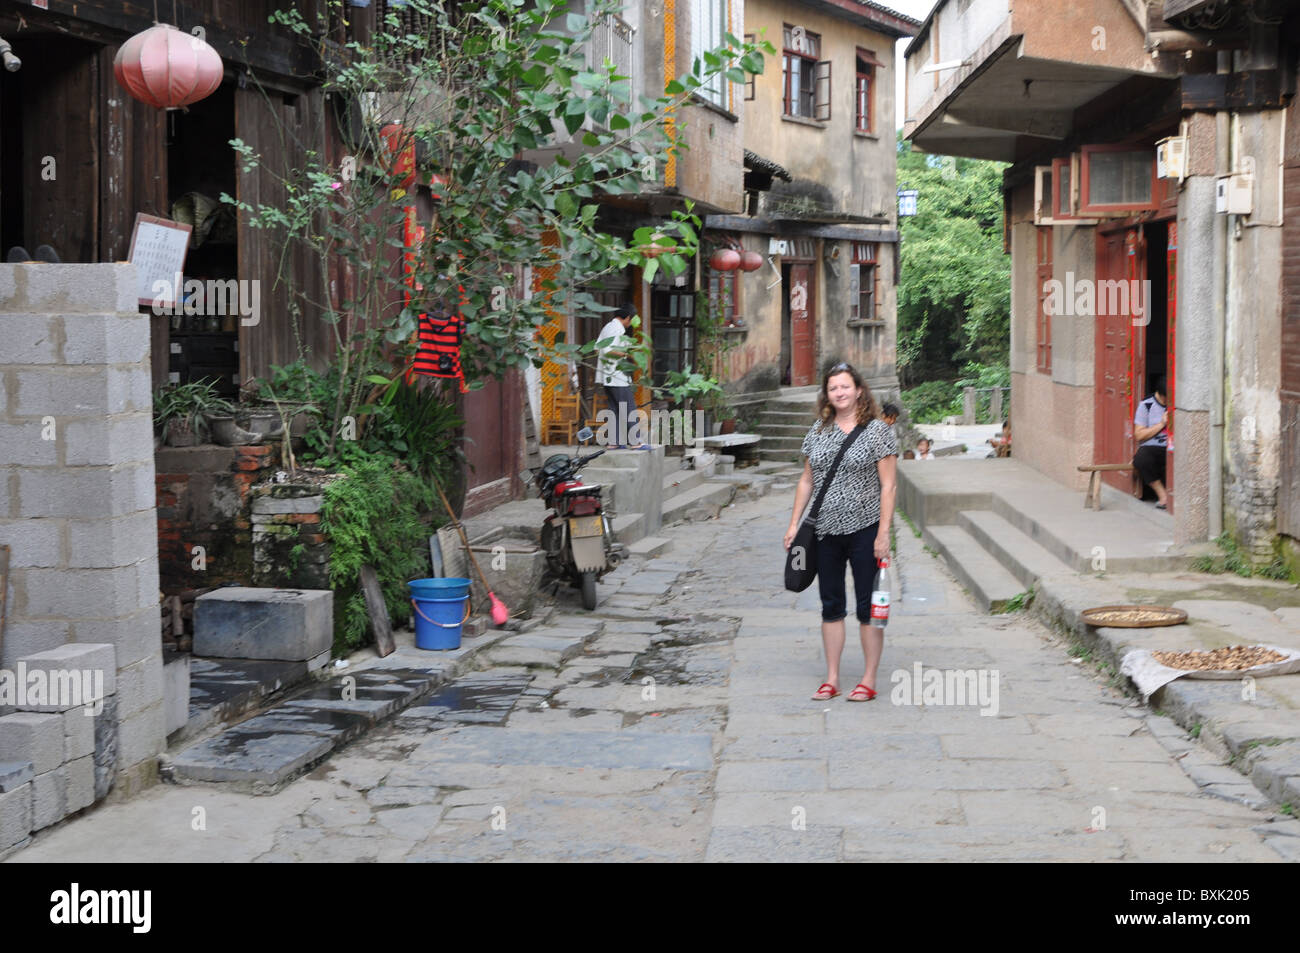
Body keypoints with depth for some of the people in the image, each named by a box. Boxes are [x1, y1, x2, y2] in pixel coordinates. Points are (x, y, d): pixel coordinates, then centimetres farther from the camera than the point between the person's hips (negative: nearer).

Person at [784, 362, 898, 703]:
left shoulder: (877, 430, -5)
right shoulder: (819, 431, 9)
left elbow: (888, 485, -8)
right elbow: (807, 480, 15)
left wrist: (884, 533, -14)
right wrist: (794, 523, 9)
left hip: (864, 530, -5)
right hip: (826, 531, 5)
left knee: (868, 606, 1)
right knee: (831, 606, 10)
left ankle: (869, 680, 9)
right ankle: (832, 678, 17)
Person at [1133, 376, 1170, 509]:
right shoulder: (1146, 405, 3)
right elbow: (1138, 435, -1)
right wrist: (1161, 424, -7)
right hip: (1151, 447, -1)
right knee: (1141, 460, -38)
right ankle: (1163, 495, -21)